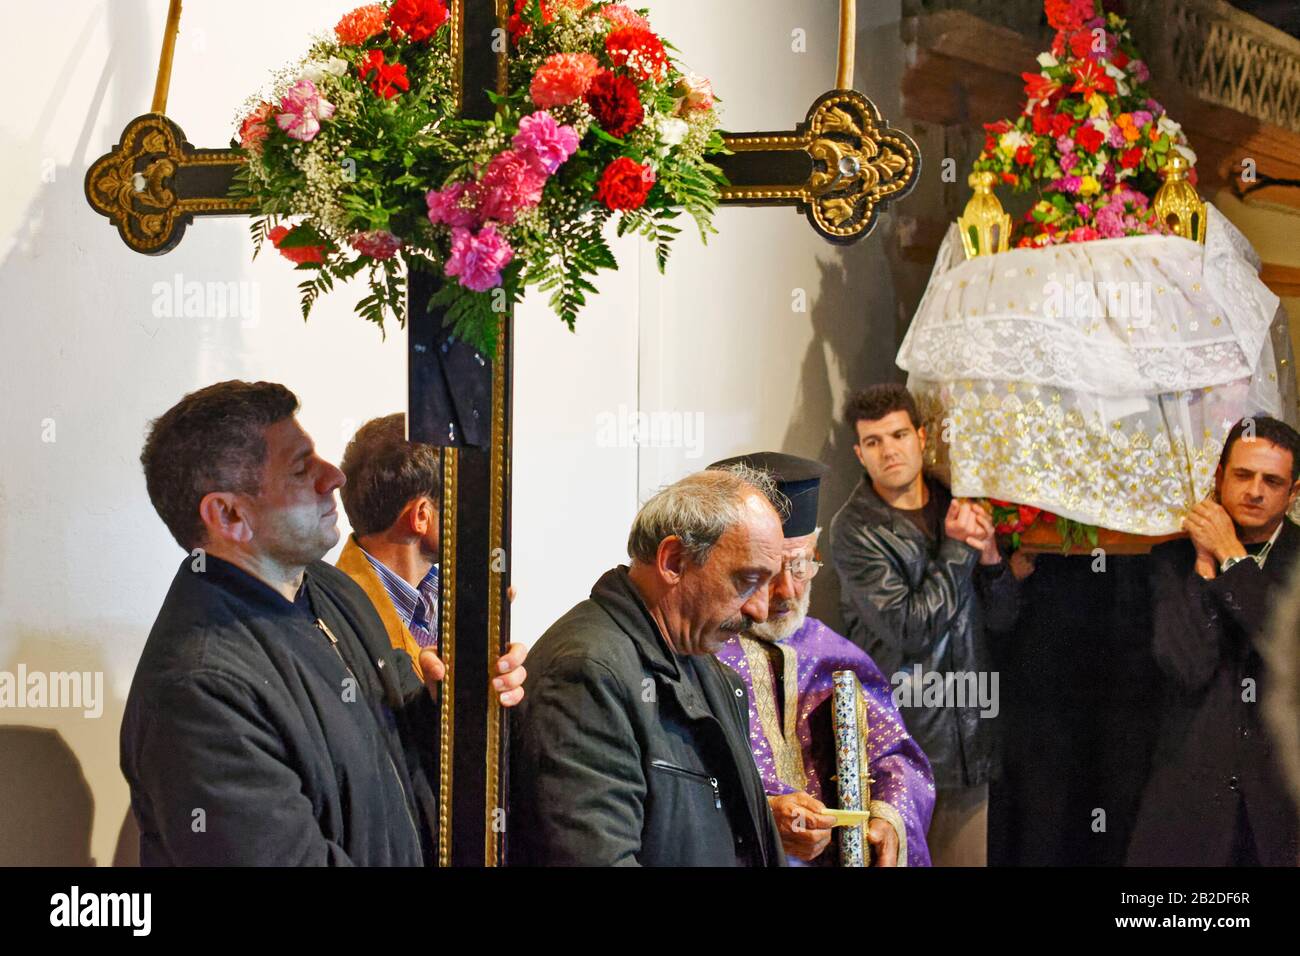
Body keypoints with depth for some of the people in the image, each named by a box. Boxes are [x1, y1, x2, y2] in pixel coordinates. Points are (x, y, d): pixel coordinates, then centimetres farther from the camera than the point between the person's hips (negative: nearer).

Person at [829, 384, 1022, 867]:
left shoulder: (955, 507, 8)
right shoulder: (855, 529, -8)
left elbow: (1003, 617, 11)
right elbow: (907, 627, -17)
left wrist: (989, 555, -7)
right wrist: (957, 547, -10)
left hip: (969, 737, 5)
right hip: (897, 744, -5)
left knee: (973, 853, 8)